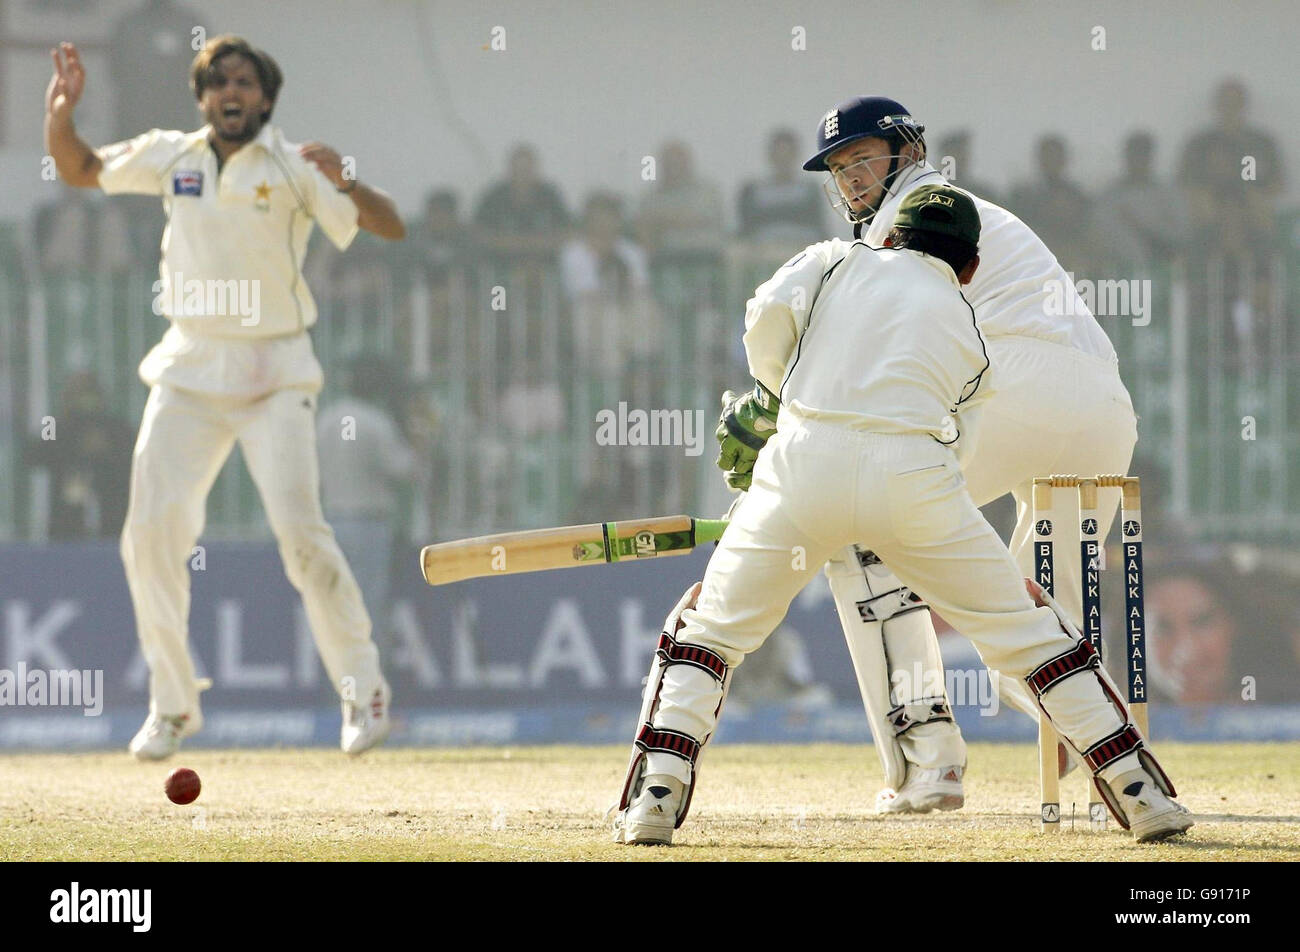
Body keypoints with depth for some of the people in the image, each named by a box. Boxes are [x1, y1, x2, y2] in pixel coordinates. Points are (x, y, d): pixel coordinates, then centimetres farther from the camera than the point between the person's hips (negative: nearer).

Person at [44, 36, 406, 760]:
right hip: (189, 371, 4)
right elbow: (81, 171, 18)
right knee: (151, 532, -2)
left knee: (299, 530, -16)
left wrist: (342, 183, -32)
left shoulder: (293, 169, -7)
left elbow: (390, 227, -14)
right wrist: (62, 114, -2)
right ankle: (174, 704, 12)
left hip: (276, 374, -4)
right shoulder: (172, 157, 5)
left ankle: (366, 692, -2)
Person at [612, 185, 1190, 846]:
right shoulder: (971, 333, 22)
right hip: (913, 475, 0)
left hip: (805, 461, 0)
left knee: (709, 625, 15)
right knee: (1024, 630, 12)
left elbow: (766, 331, 10)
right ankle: (1142, 797, 11)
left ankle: (653, 802, -2)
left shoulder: (845, 260, 20)